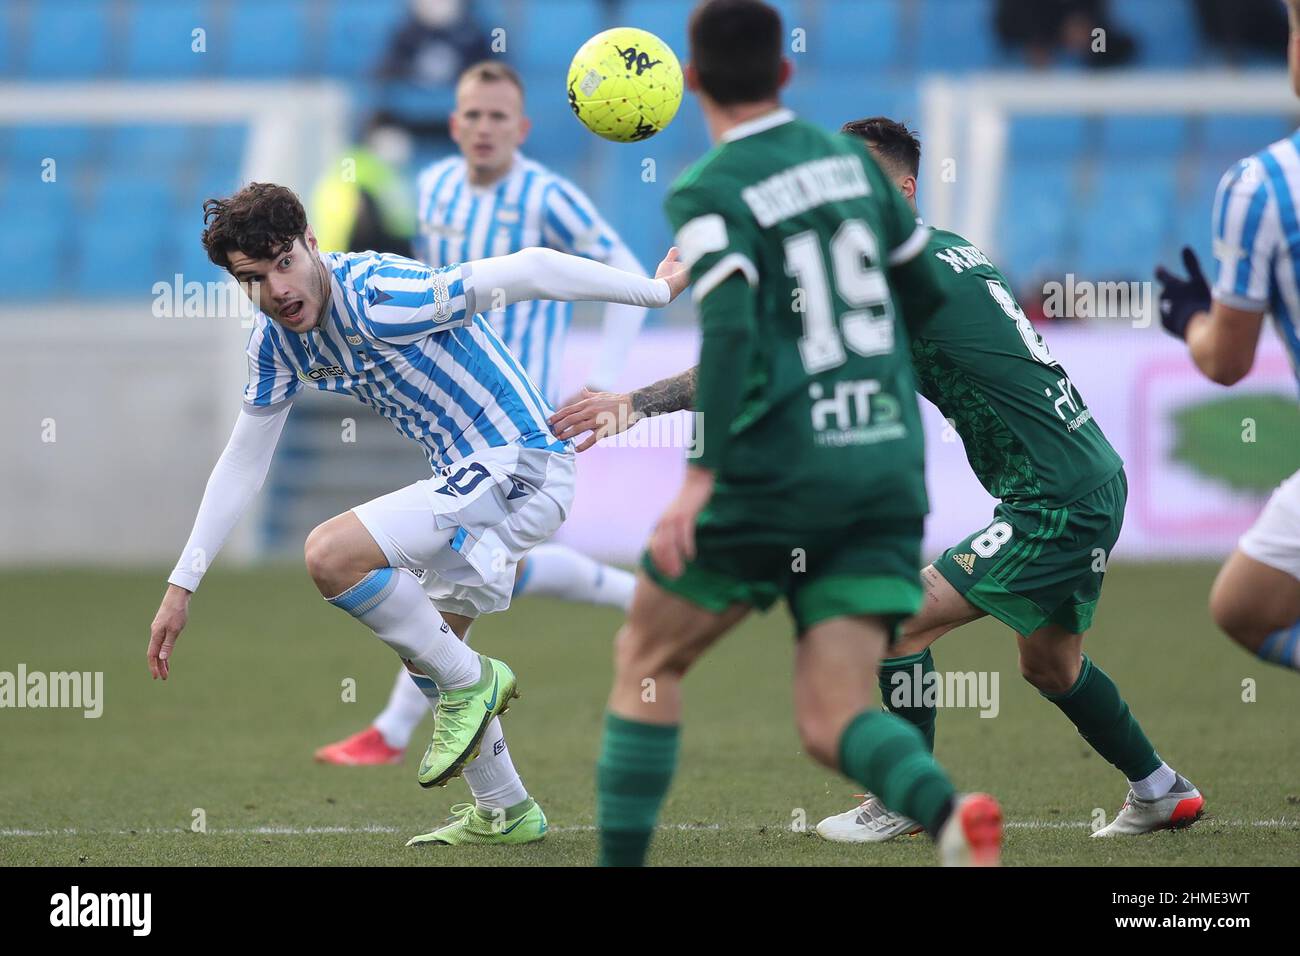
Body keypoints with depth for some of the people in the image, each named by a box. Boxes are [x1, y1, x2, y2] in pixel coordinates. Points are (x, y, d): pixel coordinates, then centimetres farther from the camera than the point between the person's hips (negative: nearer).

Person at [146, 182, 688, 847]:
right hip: (470, 475, 10)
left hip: (520, 466, -10)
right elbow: (242, 463, 13)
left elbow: (532, 271, -22)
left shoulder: (379, 297, -24)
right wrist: (181, 587, 11)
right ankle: (505, 813, 39)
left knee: (331, 554, -24)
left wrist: (655, 291, -14)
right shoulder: (275, 340, 3)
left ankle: (470, 682, -6)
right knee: (426, 649, 23)